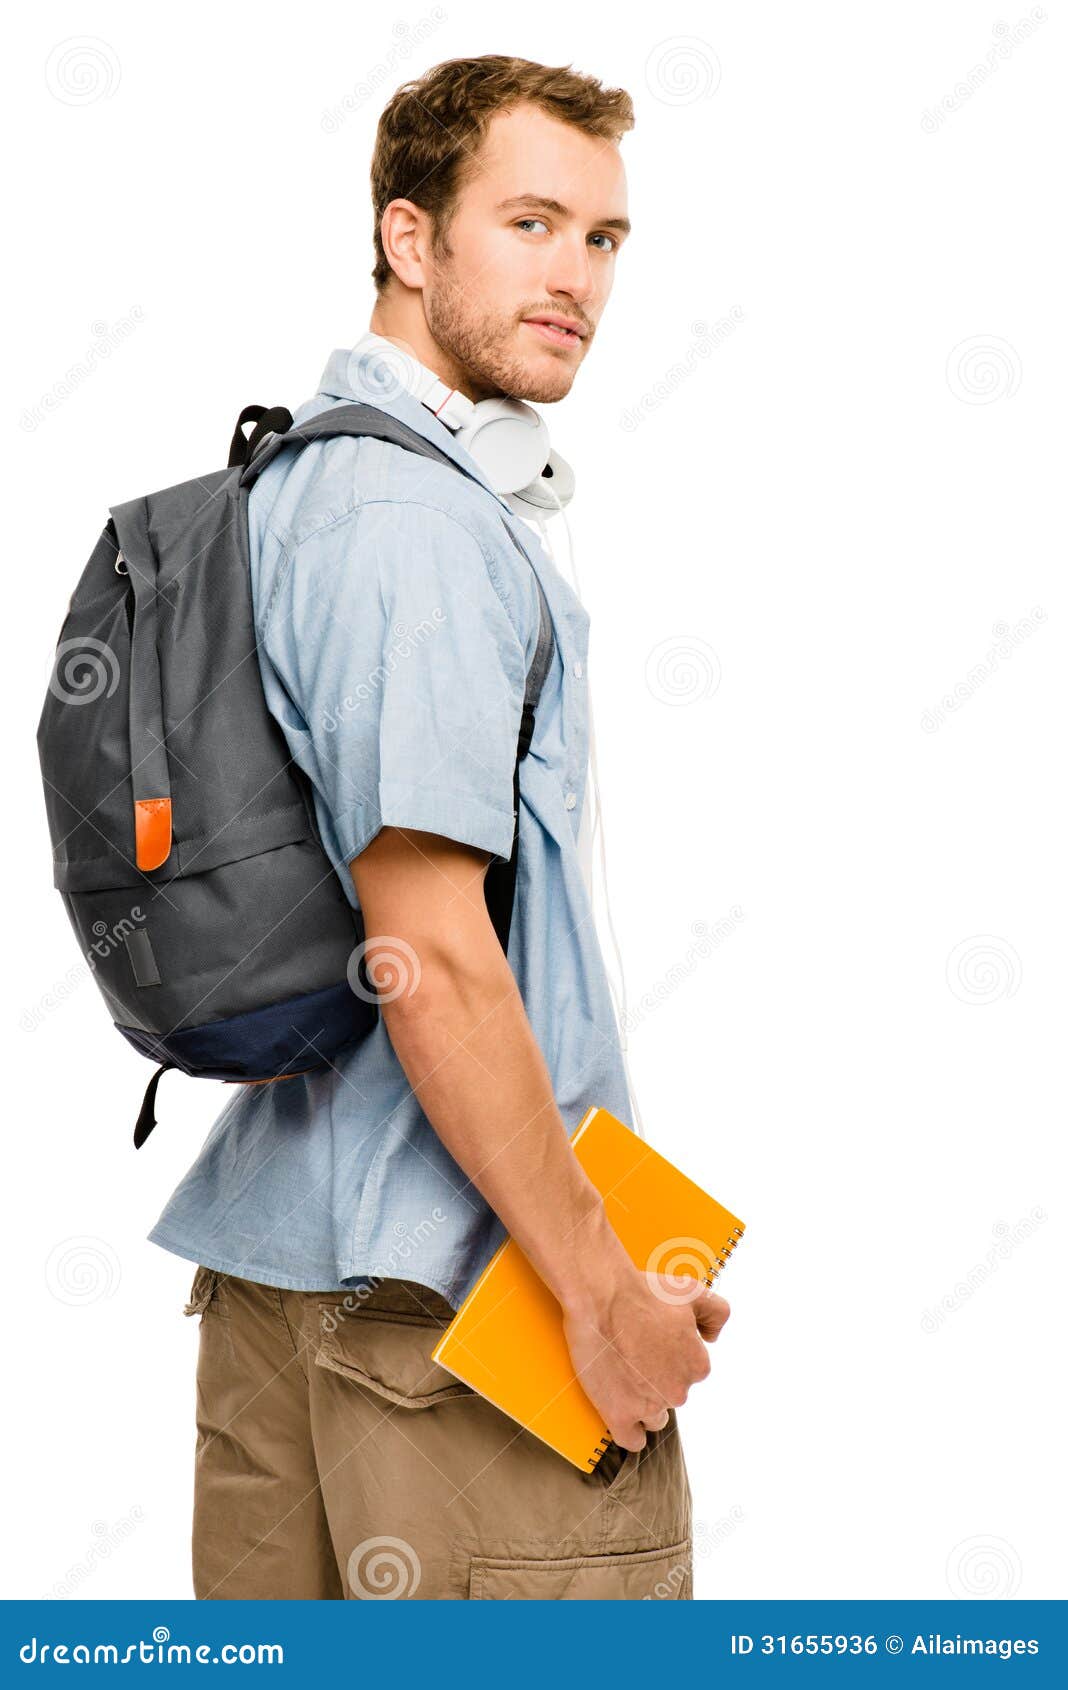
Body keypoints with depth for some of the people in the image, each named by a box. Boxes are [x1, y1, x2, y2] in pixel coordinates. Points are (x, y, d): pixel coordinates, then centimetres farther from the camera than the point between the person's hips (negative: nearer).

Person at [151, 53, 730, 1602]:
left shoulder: (287, 481, 14)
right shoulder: (419, 524, -17)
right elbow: (431, 955, -23)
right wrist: (605, 1290, -18)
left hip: (273, 1242, 10)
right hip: (458, 1295, -10)